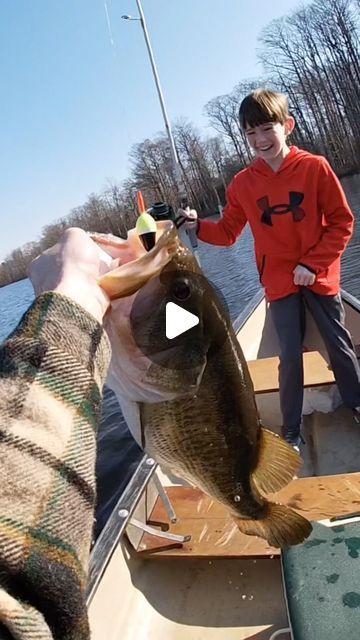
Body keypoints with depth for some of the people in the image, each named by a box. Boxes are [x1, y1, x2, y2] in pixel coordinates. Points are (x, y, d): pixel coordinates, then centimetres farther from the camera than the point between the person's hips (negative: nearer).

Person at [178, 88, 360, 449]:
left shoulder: (314, 167, -9)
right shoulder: (242, 184, -3)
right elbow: (227, 233, 3)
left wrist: (314, 263, -14)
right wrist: (197, 226, -15)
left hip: (319, 277, 0)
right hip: (279, 283, 1)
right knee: (290, 356, 3)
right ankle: (291, 429, 19)